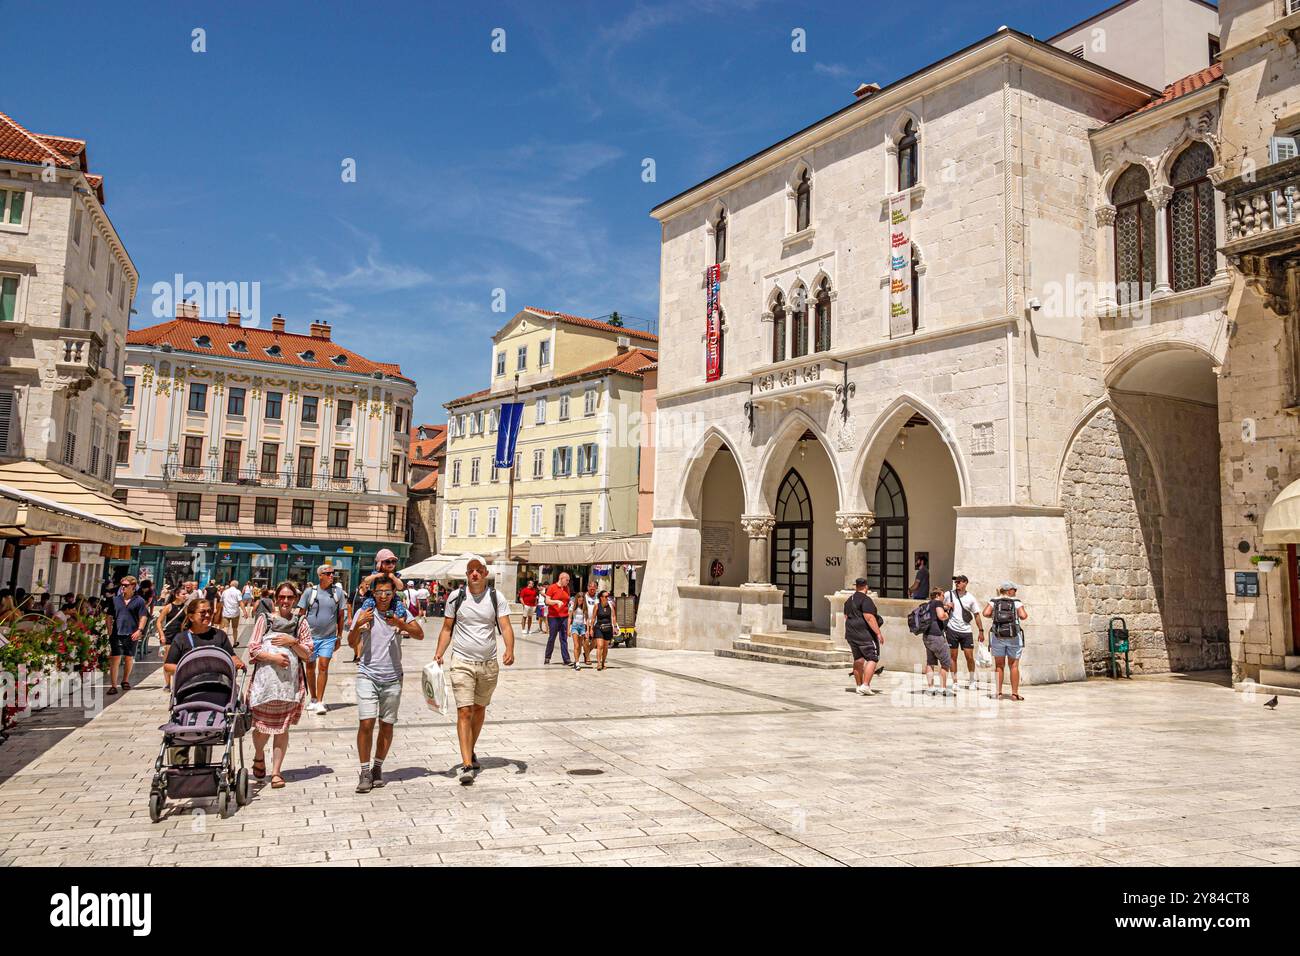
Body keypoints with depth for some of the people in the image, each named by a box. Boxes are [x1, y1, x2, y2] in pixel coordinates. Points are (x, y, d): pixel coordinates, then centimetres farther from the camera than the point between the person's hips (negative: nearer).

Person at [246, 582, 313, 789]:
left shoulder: (300, 621, 9)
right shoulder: (264, 619, 5)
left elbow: (307, 654, 8)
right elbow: (253, 649, 0)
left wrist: (292, 642, -8)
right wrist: (273, 657, -14)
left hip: (290, 681, 1)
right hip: (265, 679, -1)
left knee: (282, 728, 2)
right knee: (263, 726, 2)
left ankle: (276, 772, 11)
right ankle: (259, 757, 32)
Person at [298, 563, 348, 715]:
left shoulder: (338, 591, -2)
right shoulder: (310, 591, -3)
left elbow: (341, 615, 5)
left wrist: (339, 636, 6)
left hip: (329, 637, -1)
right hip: (310, 636, 1)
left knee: (323, 667, -8)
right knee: (310, 667, 11)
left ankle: (319, 702, -3)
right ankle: (313, 698, 26)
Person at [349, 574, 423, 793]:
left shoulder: (401, 612, 3)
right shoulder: (364, 613, 0)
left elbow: (420, 635, -6)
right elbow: (352, 643, -5)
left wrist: (401, 625, -23)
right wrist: (357, 626, -24)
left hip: (392, 678, 2)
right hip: (368, 675, -2)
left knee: (387, 725, 8)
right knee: (366, 723, -11)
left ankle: (378, 768, 24)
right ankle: (365, 772, 0)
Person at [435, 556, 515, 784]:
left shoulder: (497, 598, -1)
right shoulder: (456, 597, -1)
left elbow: (506, 627, -9)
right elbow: (447, 629, 4)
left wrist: (510, 650, -26)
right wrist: (438, 653, -9)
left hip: (489, 663, 2)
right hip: (462, 662, -2)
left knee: (480, 709, 17)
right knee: (464, 712, -10)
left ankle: (471, 751, 37)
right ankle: (467, 765, -10)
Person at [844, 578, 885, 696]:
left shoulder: (849, 600, 14)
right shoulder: (866, 599, -13)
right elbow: (869, 617, -20)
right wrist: (878, 633, -18)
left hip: (851, 633, 8)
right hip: (865, 634, -8)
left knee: (858, 659, 15)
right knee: (872, 659, -4)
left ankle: (858, 685, 19)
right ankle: (865, 685, -13)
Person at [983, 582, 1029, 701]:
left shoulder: (994, 601, 4)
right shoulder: (1017, 602, 0)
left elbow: (986, 613, -10)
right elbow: (1023, 616, -13)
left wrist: (994, 616, 9)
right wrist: (1025, 614, 9)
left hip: (997, 636, 1)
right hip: (1014, 636, -1)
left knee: (999, 665, 8)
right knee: (1014, 665, 6)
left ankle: (998, 693, 4)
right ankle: (1014, 693, 5)